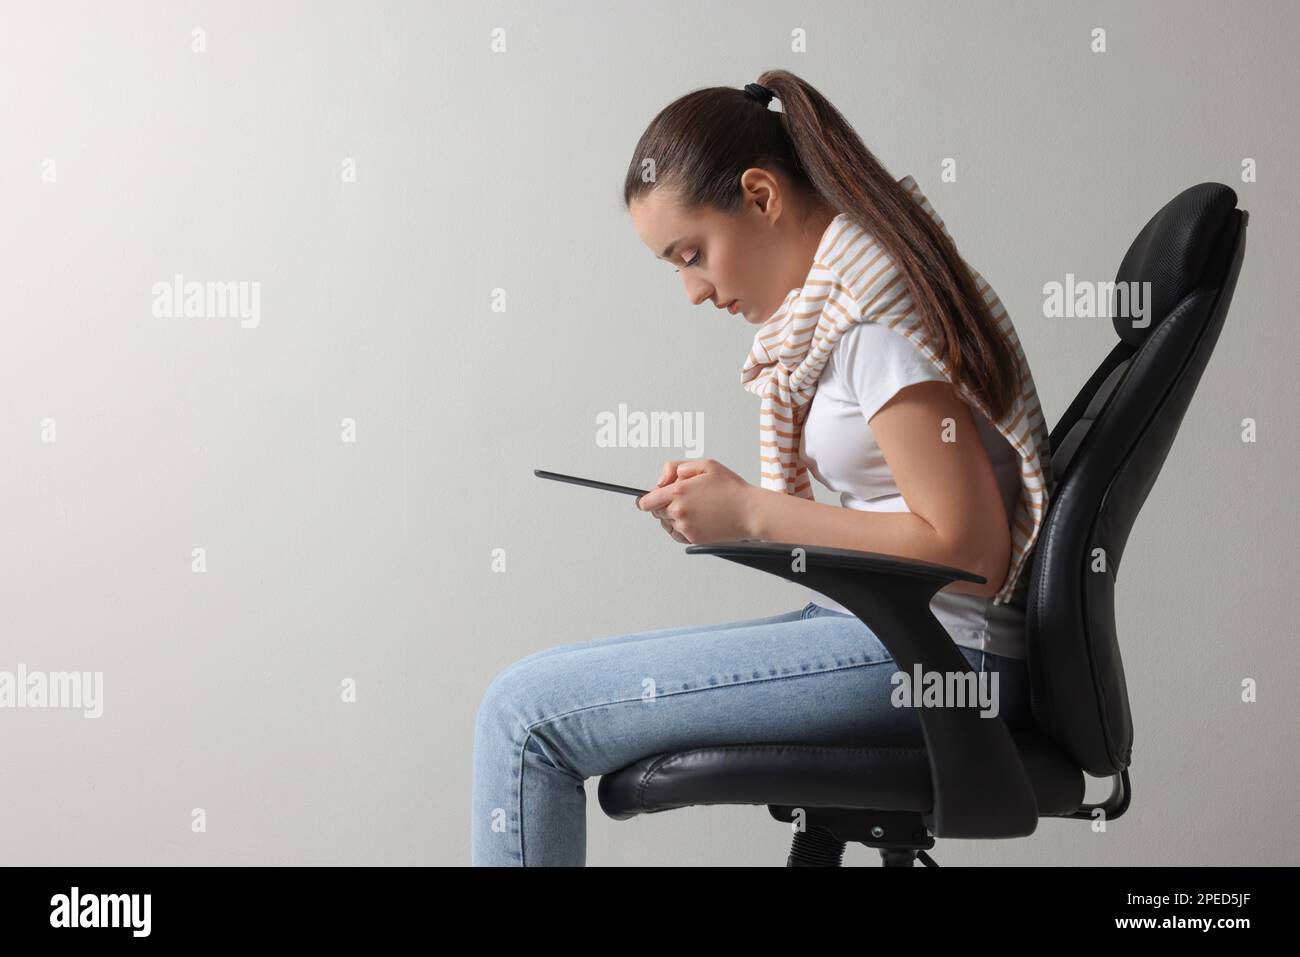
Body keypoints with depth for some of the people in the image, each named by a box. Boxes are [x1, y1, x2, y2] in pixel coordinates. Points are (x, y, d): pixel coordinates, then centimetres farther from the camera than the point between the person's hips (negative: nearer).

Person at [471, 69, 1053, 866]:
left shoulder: (875, 310, -16)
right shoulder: (842, 289, 14)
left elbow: (967, 547, -21)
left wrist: (753, 514, -14)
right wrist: (719, 501, 3)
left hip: (935, 657, -10)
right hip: (893, 631, 10)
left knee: (526, 714, -14)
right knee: (535, 695, 11)